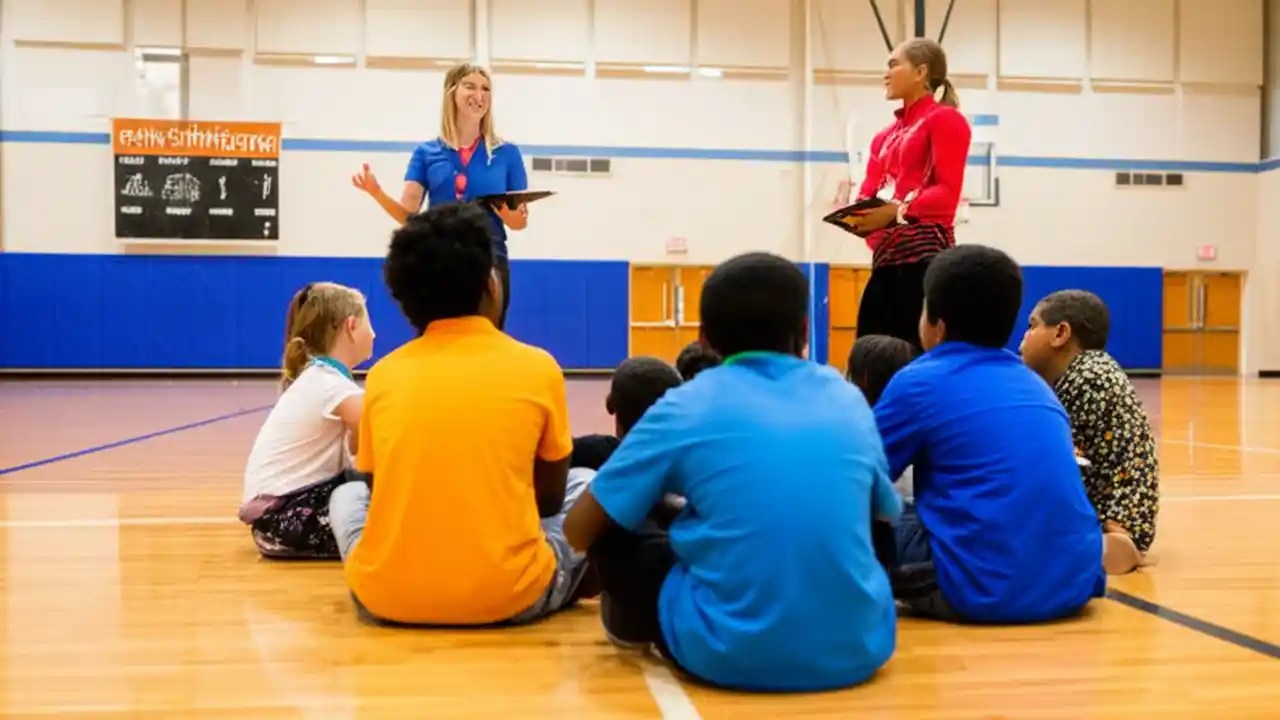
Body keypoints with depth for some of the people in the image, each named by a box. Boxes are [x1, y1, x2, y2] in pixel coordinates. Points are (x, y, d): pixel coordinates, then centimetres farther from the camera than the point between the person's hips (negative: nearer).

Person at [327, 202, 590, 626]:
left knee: (348, 495, 33)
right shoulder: (537, 368, -1)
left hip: (389, 596, 2)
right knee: (586, 491, 25)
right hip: (505, 596, -2)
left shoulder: (382, 375, 4)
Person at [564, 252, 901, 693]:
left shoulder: (685, 407, -2)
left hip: (731, 655, -4)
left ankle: (637, 627, 40)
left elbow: (579, 531, 4)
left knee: (614, 530, 15)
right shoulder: (849, 399, 8)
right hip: (858, 651, 4)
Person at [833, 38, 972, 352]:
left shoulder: (944, 119, 2)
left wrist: (897, 211, -22)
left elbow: (947, 192, -9)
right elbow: (869, 191, 15)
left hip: (925, 249, -7)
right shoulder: (885, 136, 24)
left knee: (923, 353, -11)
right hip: (886, 254, 8)